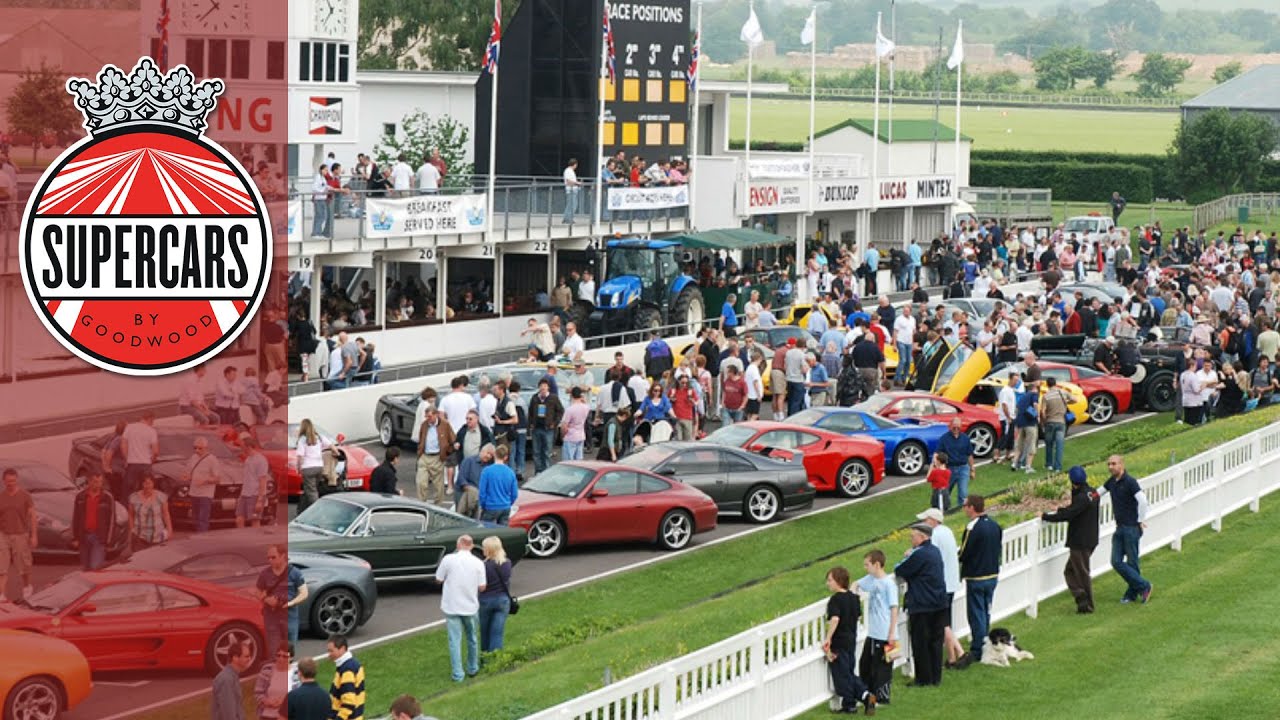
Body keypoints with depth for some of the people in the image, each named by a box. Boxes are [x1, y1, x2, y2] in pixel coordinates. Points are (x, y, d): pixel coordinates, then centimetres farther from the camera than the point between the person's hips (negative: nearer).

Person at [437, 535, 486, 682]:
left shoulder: (449, 559, -11)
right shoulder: (478, 563, -6)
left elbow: (439, 579, -1)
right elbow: (482, 587, -5)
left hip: (451, 607, -2)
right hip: (470, 607, 2)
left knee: (455, 640, 3)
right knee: (472, 639, 20)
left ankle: (457, 674, 2)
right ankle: (472, 668, 32)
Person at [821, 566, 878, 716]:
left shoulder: (835, 600, -17)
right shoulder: (853, 597, 7)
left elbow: (835, 619, -30)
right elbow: (857, 615, 17)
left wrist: (828, 639, -28)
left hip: (839, 642, -8)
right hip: (851, 639, 8)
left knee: (841, 674, 4)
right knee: (849, 672, 18)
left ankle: (849, 704, 10)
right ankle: (866, 695, 6)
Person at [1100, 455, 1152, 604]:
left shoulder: (1129, 482, -15)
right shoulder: (1111, 481, 9)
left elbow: (1142, 500, -23)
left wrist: (1141, 520, -17)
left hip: (1131, 528, -8)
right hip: (1119, 528, 8)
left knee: (1132, 562, 0)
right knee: (1116, 562, 2)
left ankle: (1132, 593, 13)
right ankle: (1142, 586, 12)